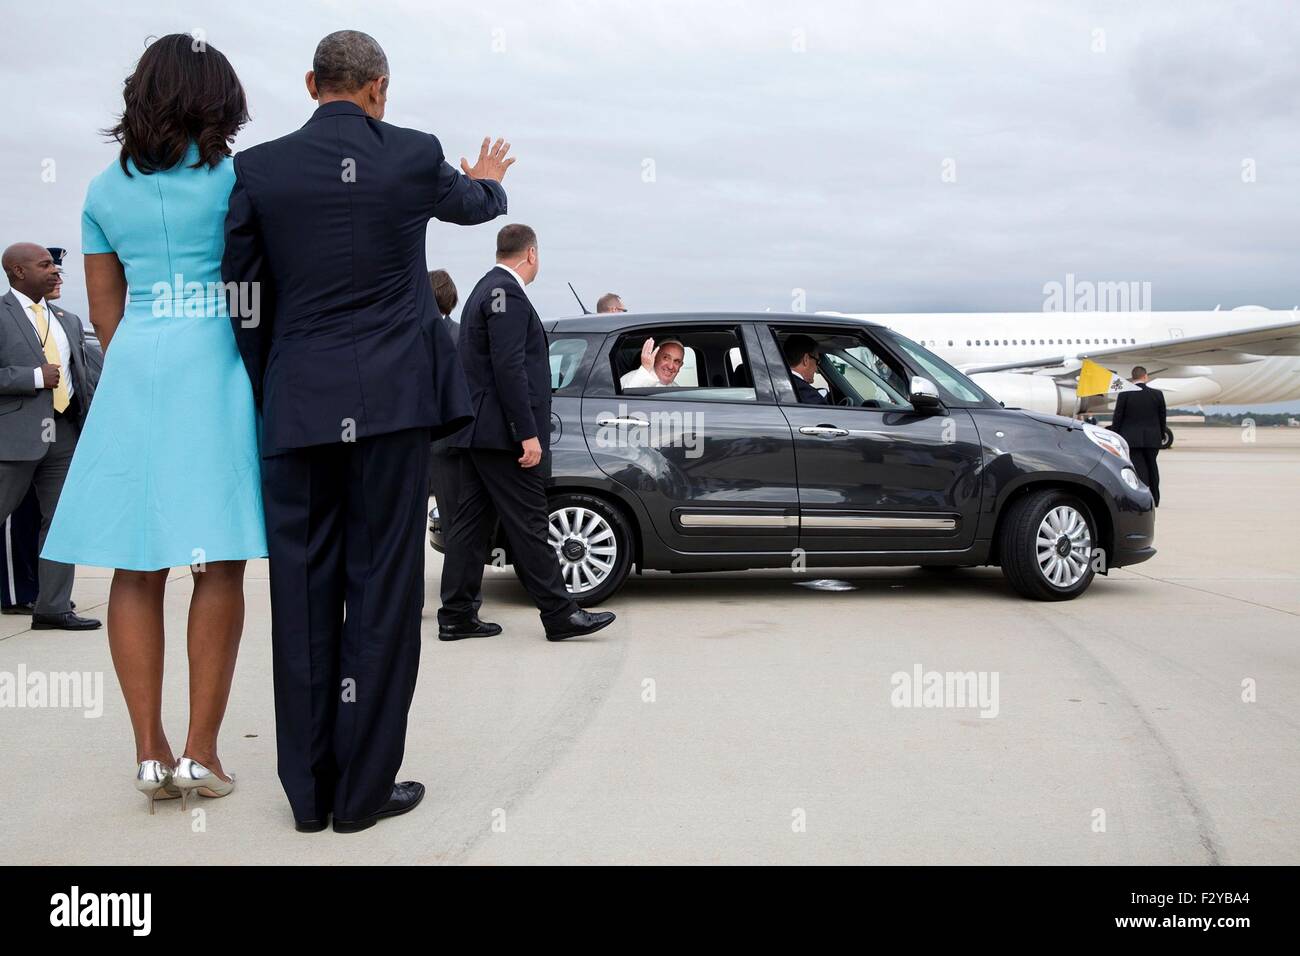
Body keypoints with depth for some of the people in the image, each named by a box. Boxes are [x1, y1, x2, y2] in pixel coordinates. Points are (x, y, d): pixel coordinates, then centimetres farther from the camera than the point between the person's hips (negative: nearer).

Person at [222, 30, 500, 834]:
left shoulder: (257, 169, 3)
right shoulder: (415, 155, 2)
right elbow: (470, 204, 25)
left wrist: (265, 395, 16)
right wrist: (489, 181, 48)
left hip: (297, 408, 2)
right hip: (392, 403, -2)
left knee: (303, 591, 7)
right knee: (382, 588, 3)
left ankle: (309, 790, 15)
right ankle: (364, 789, 8)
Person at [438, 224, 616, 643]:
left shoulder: (485, 290, 19)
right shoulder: (507, 293, -13)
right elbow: (509, 369, -21)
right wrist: (528, 434, -20)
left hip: (476, 433, 10)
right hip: (501, 434, -10)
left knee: (472, 522, 10)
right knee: (528, 525, -6)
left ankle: (456, 616, 13)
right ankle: (559, 615, 0)